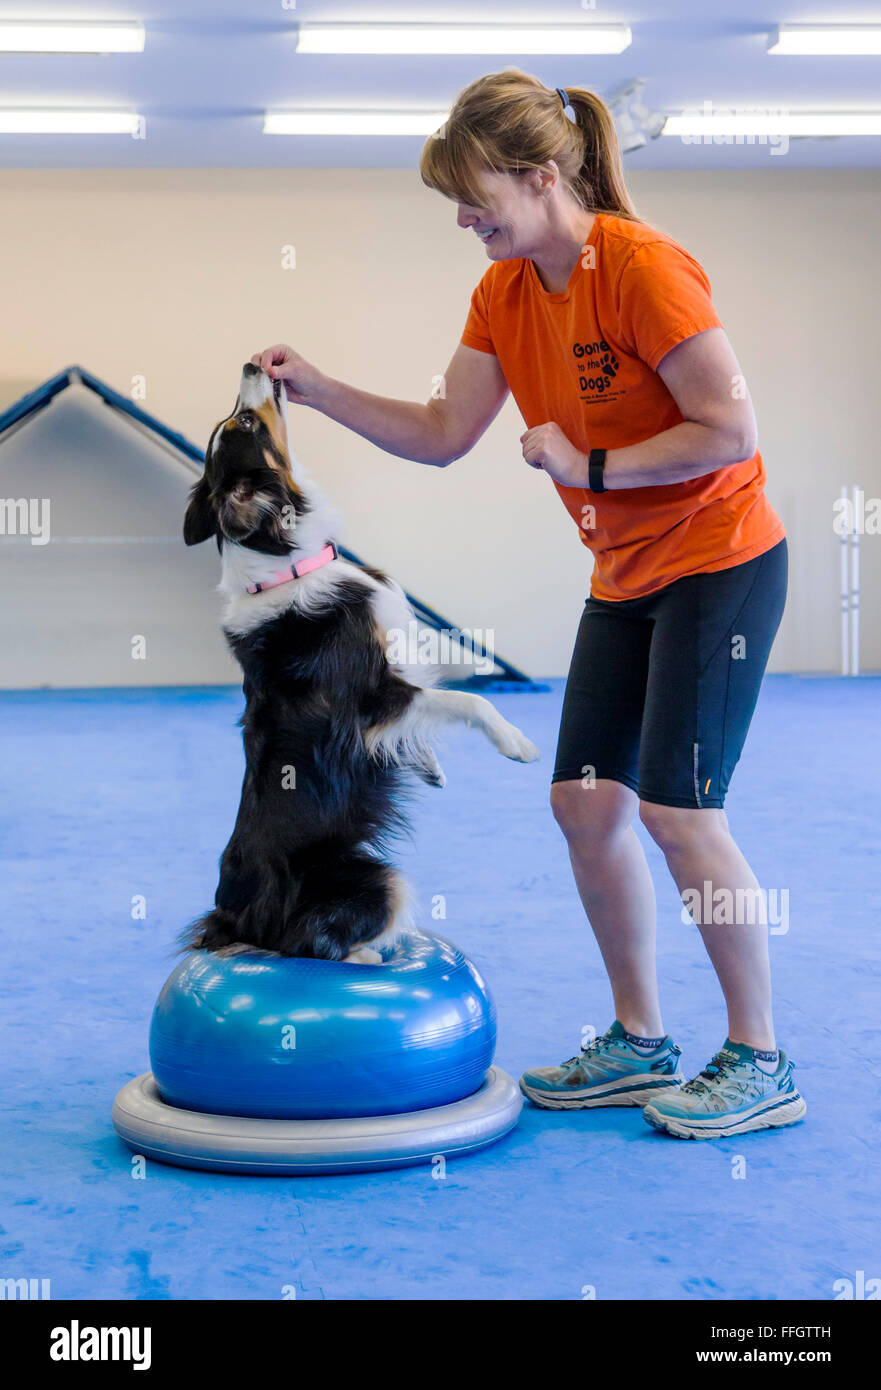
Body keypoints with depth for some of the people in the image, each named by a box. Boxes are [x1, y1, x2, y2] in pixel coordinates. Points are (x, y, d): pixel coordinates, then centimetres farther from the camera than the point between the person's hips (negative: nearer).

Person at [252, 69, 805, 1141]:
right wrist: (317, 391, -5)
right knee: (586, 802, 4)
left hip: (719, 566, -8)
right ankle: (639, 1043, 18)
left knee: (678, 810, -12)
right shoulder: (504, 291, 3)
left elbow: (732, 432, -23)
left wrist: (587, 466, -19)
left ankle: (759, 1066, 3)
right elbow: (443, 435, 4)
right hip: (625, 578, 8)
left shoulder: (643, 266, -21)